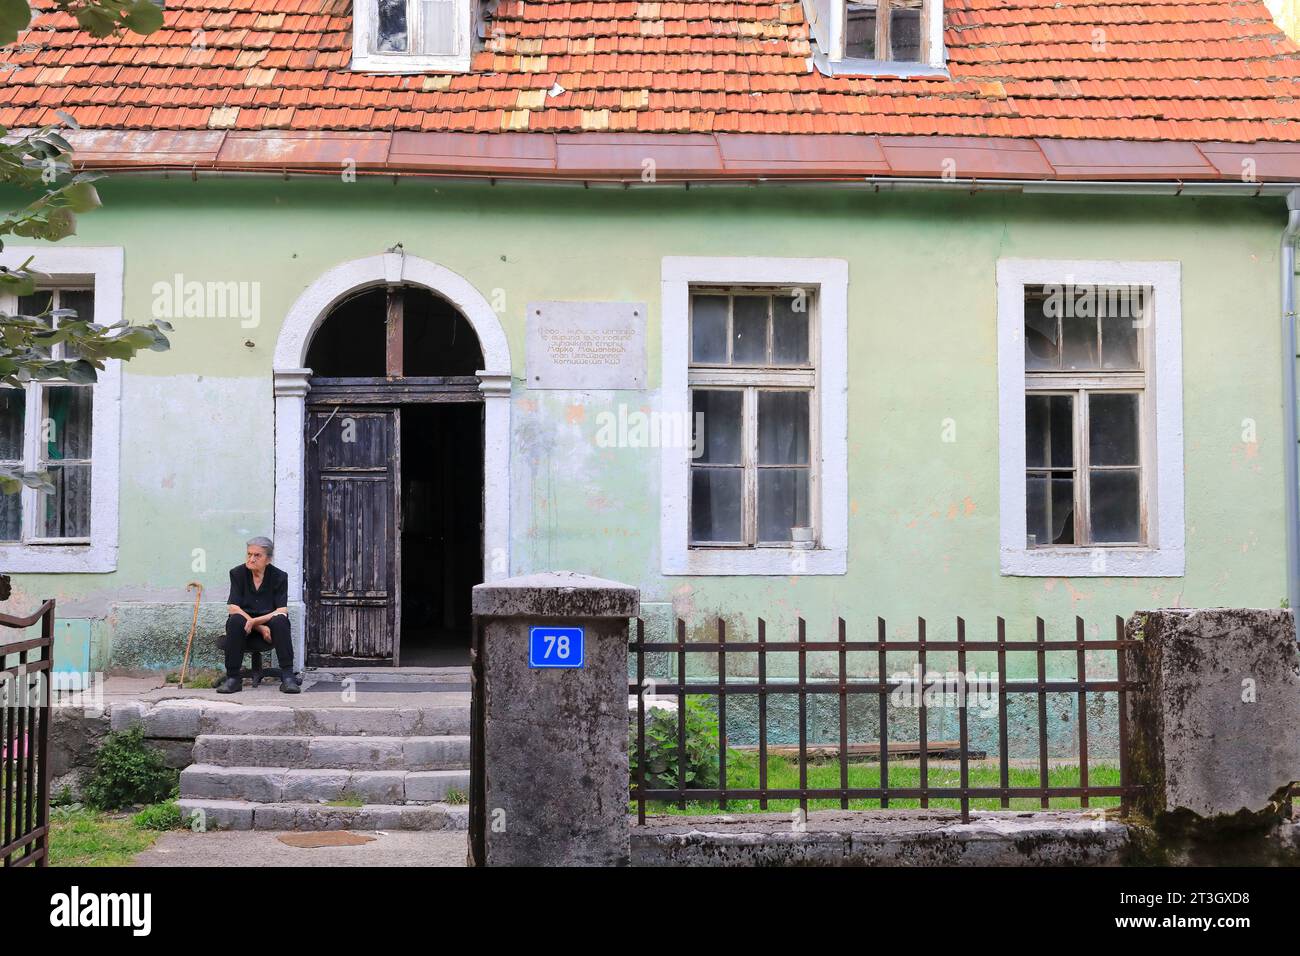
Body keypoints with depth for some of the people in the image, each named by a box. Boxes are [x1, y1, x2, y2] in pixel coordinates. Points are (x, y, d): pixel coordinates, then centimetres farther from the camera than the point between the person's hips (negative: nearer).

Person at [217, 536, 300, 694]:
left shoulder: (279, 577, -5)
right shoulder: (238, 573, -3)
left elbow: (282, 611, -13)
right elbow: (233, 608, -10)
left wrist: (255, 621, -26)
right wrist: (260, 628, -19)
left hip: (270, 626, -1)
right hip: (246, 627, 1)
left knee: (279, 621, -32)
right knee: (235, 620, -31)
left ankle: (287, 677, -32)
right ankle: (233, 678, -27)